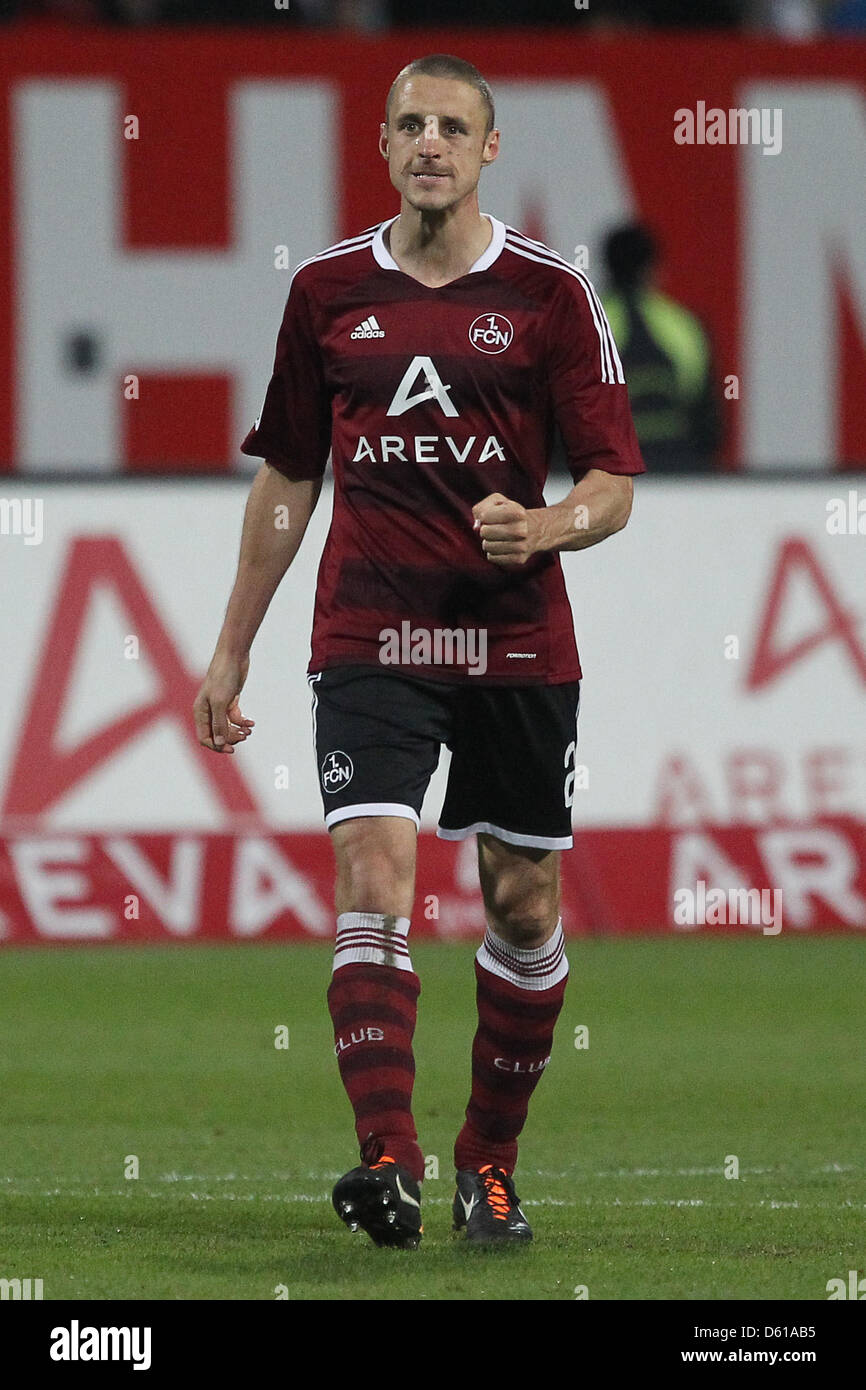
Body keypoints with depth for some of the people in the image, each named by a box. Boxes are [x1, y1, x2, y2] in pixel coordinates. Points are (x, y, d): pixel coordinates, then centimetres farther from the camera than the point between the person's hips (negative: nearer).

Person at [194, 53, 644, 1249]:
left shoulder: (549, 295, 0)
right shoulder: (329, 291, 7)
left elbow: (614, 484, 0)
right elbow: (287, 478, 15)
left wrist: (545, 527, -23)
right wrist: (232, 651, 15)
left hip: (516, 644, 0)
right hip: (369, 643, 0)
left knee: (524, 903, 5)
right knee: (374, 871, -16)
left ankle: (490, 1160, 23)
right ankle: (387, 1161, -25)